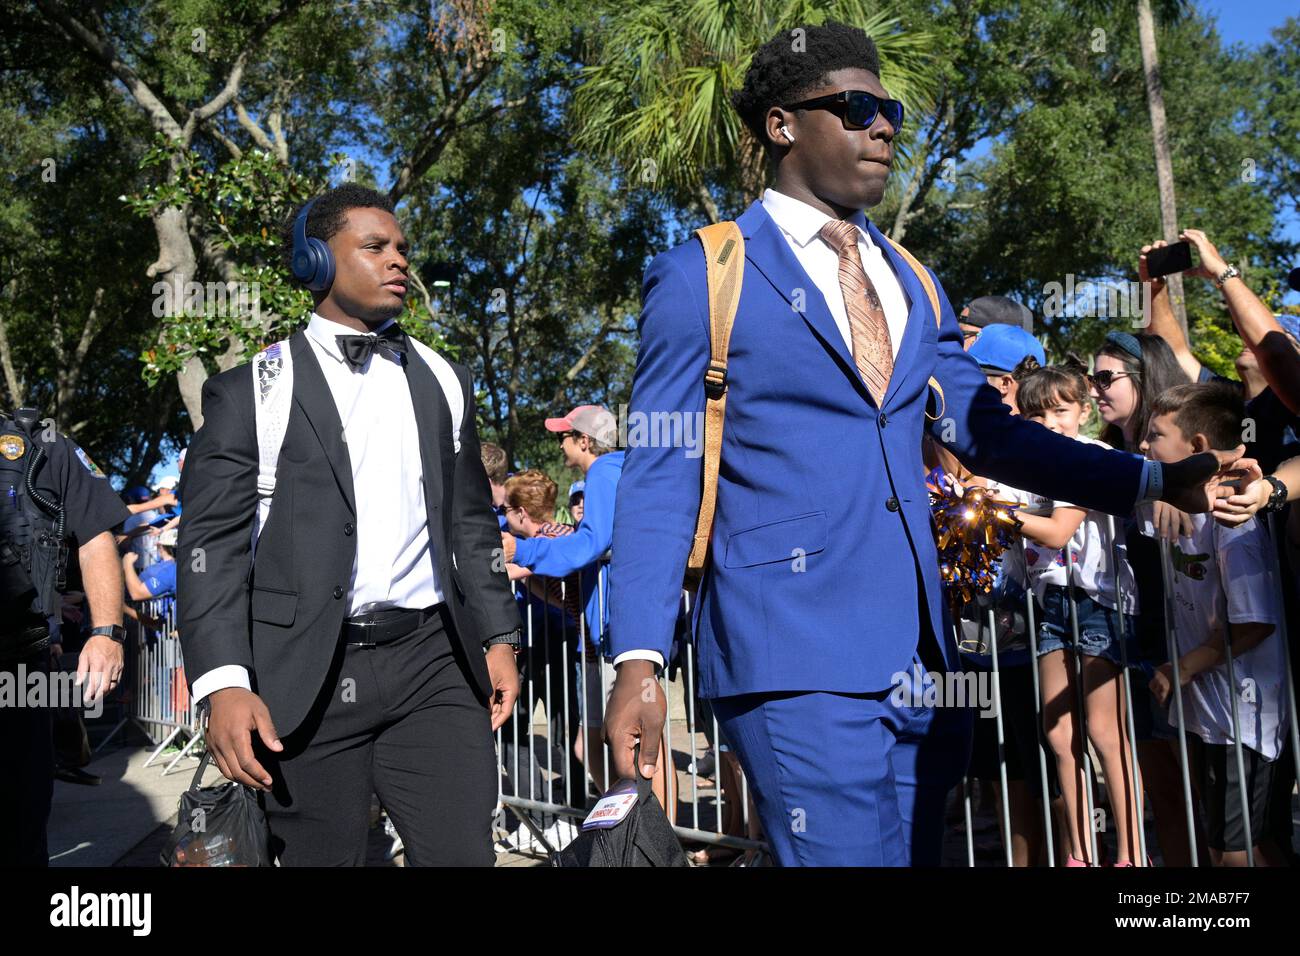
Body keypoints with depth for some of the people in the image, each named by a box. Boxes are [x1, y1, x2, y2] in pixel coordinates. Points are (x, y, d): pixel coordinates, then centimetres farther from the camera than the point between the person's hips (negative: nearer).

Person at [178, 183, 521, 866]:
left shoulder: (441, 381, 16)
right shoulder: (251, 392, 3)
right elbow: (212, 543, -3)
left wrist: (498, 637, 12)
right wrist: (224, 683, -14)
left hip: (433, 664, 3)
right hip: (305, 680, -3)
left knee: (463, 852, -2)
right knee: (323, 857, 6)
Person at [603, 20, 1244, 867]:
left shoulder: (913, 285, 17)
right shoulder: (699, 279, 0)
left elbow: (988, 431, 14)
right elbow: (660, 480, -3)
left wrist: (1158, 481, 2)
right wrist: (639, 662, -12)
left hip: (917, 651, 6)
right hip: (794, 656, -6)